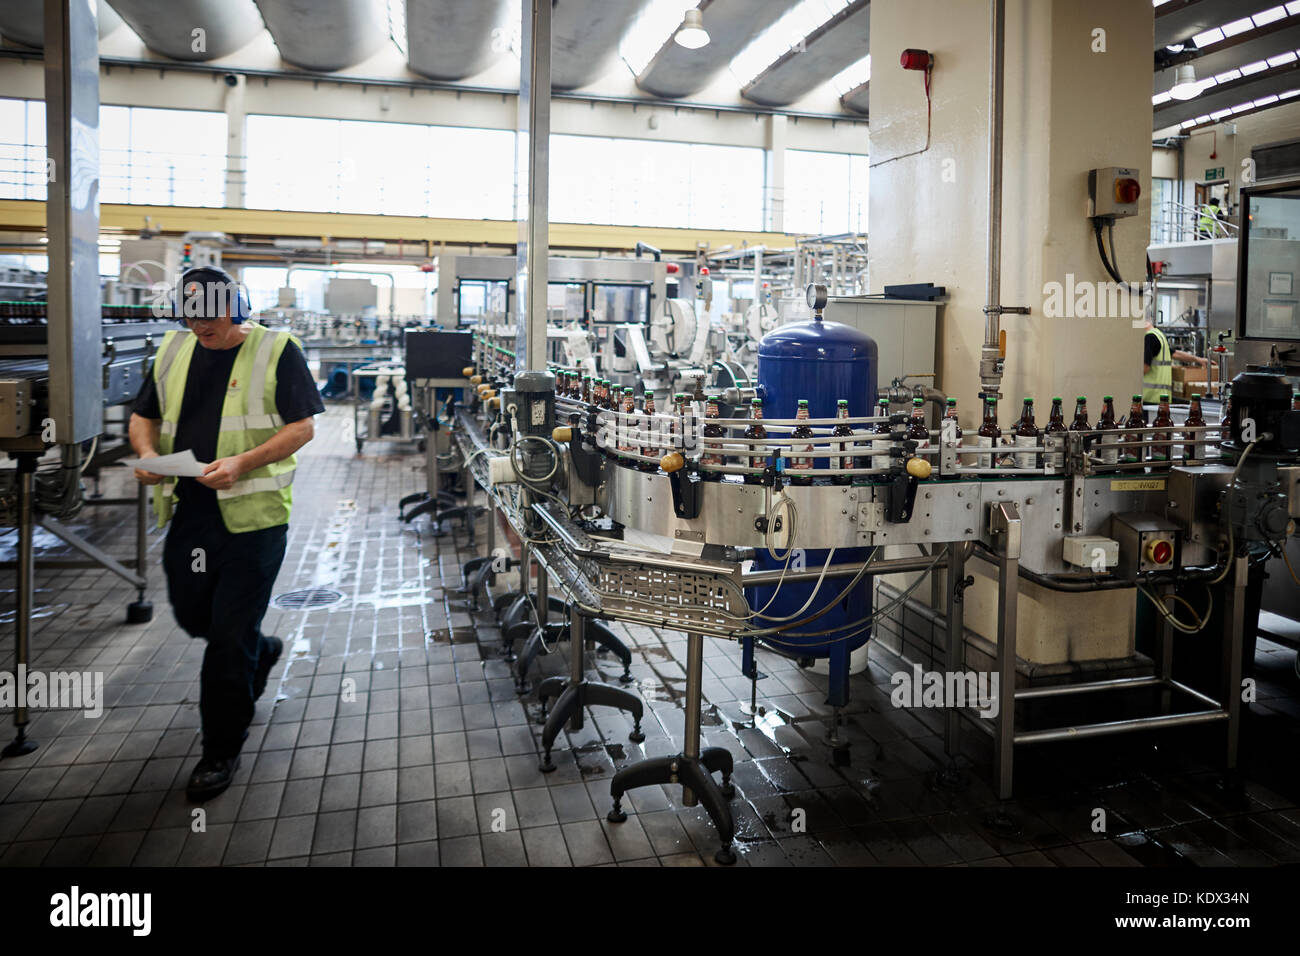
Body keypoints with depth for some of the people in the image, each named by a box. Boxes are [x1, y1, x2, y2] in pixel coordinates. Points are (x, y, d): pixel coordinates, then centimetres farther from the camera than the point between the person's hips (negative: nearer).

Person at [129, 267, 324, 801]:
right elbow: (145, 416, 17)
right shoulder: (173, 351, 11)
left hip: (252, 515, -6)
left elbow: (303, 427, -9)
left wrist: (243, 463, -22)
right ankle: (262, 652, 49)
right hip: (188, 510, 6)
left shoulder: (275, 351, -6)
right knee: (191, 616, 18)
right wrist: (147, 452, -6)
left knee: (231, 638, -1)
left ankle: (222, 752, 14)